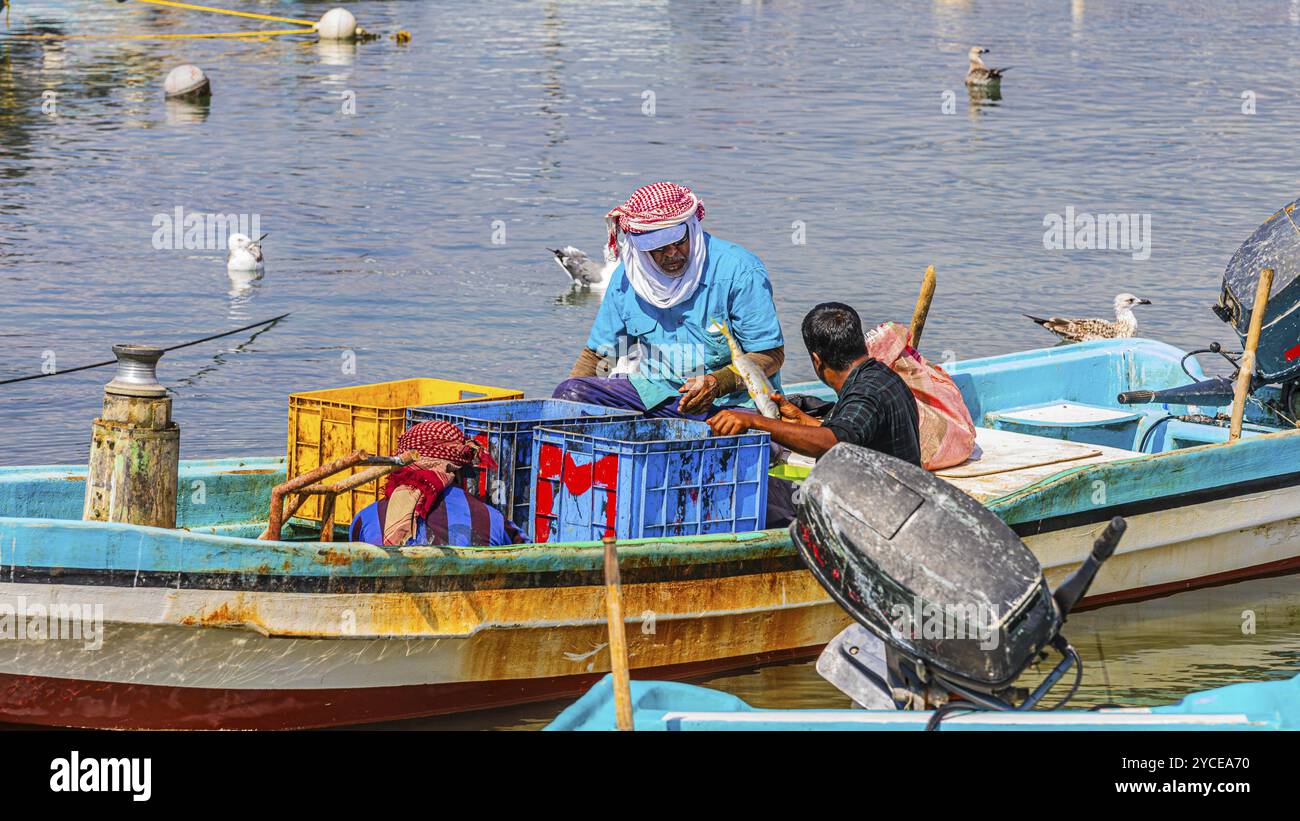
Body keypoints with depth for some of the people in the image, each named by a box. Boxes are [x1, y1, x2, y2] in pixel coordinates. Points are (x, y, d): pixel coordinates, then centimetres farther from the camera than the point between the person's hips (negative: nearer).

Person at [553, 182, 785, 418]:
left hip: (728, 399, -4)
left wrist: (716, 383, -27)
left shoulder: (740, 270, -12)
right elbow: (597, 352, 15)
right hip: (652, 393, 4)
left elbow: (771, 355, -10)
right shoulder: (626, 277, 3)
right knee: (568, 390, -18)